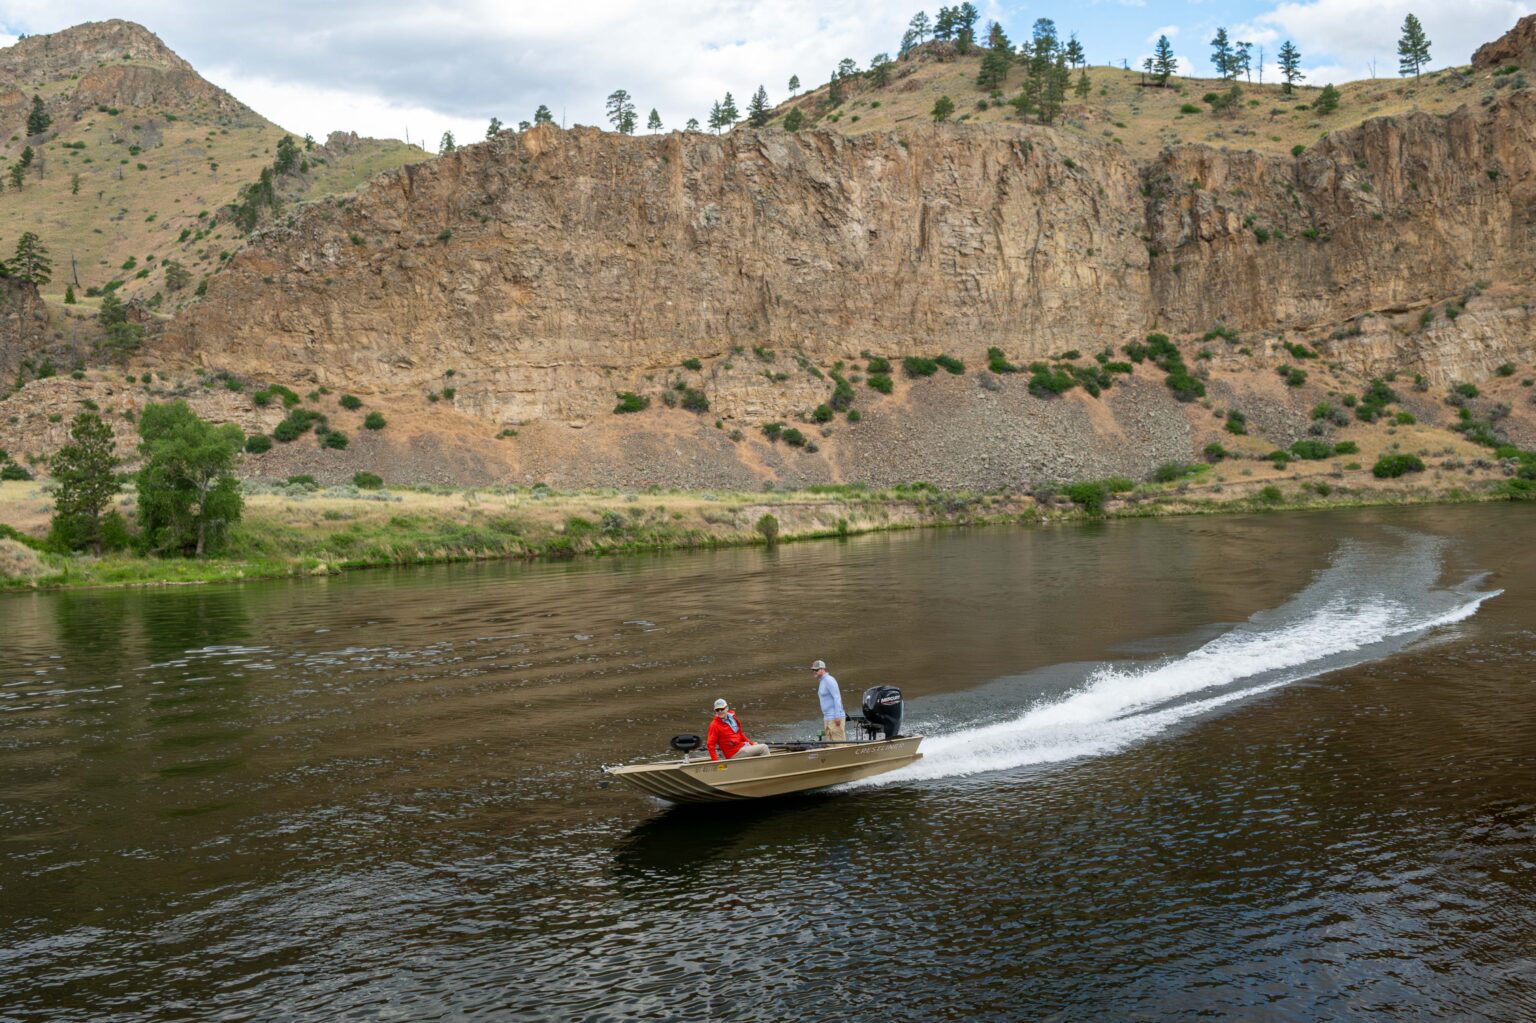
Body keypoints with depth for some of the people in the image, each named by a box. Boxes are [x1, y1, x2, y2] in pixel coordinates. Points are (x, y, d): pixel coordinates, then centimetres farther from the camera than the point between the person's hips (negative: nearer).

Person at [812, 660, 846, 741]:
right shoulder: (822, 682, 18)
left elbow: (837, 698, -18)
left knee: (839, 743, -9)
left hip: (835, 718, -10)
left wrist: (837, 716, -23)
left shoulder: (829, 680, -11)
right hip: (827, 718, 10)